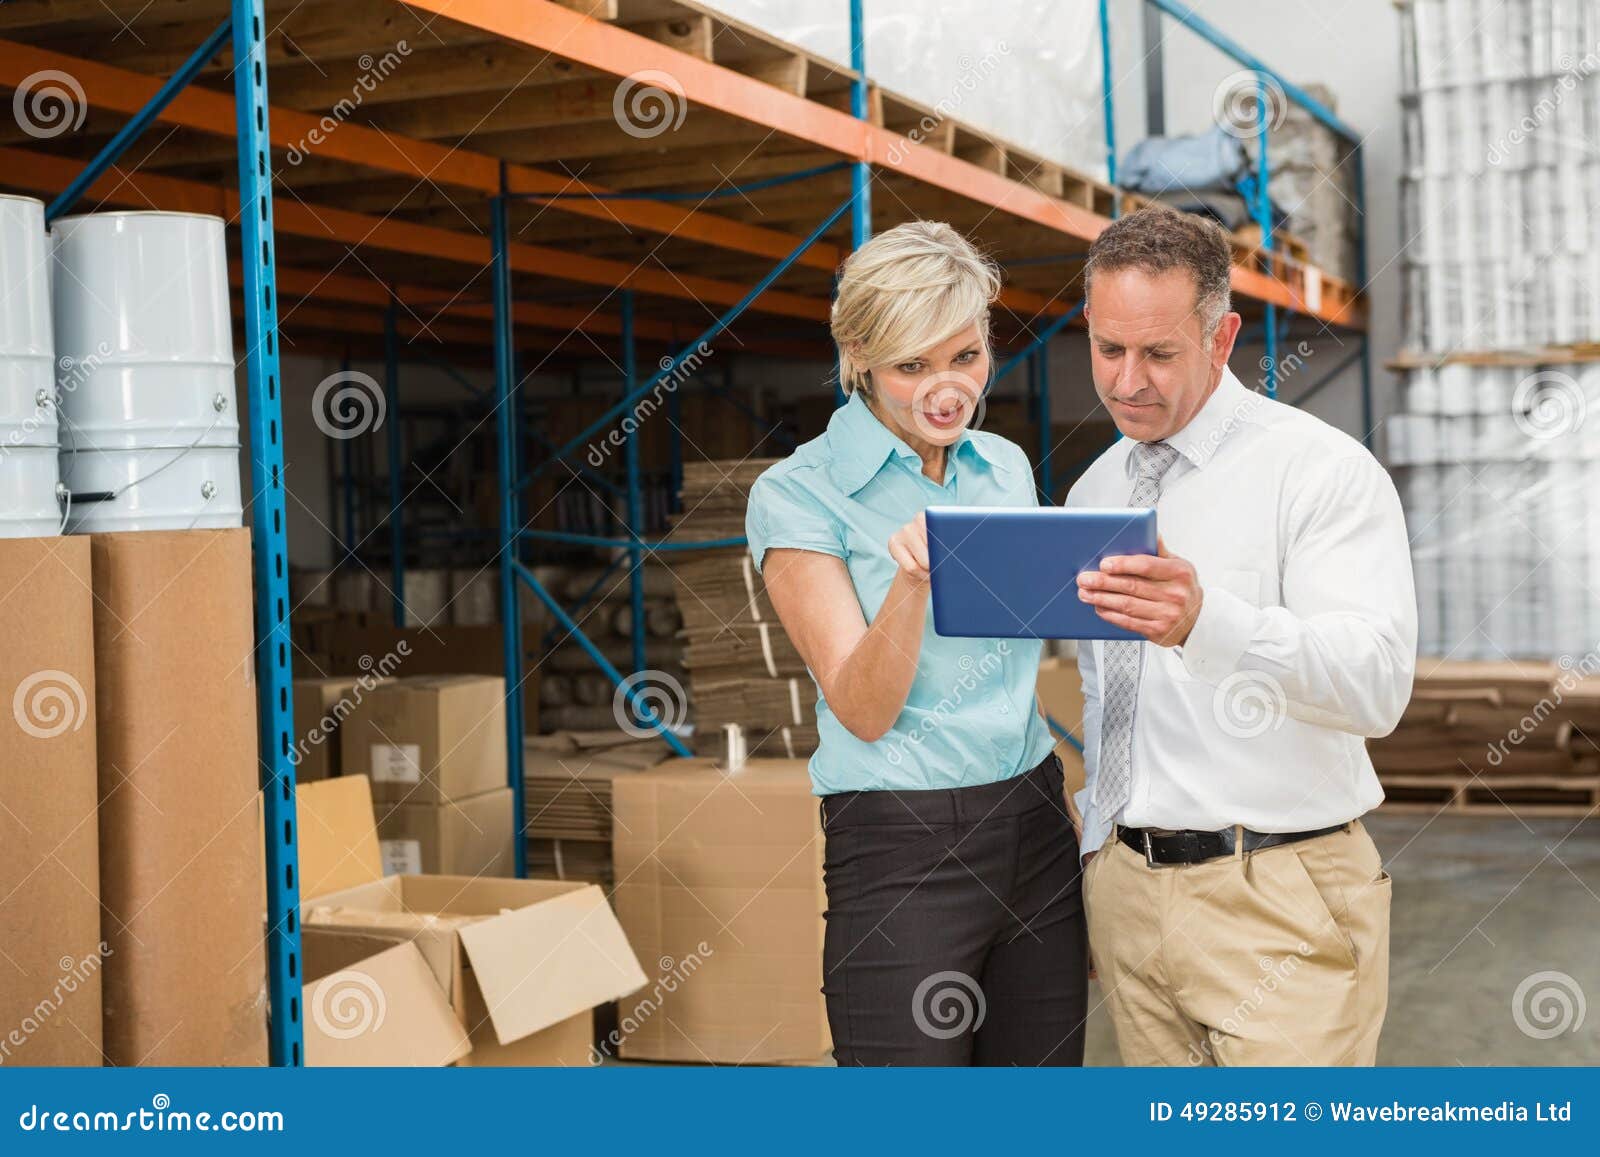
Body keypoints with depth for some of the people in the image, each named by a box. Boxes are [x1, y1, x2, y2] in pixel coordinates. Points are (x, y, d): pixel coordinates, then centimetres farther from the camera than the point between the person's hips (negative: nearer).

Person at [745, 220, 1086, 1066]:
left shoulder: (1006, 467, 10)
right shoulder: (799, 493, -7)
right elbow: (864, 710, -14)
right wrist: (912, 579, -30)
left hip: (1036, 830, 5)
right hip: (900, 849, -5)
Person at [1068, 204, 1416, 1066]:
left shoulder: (1321, 469, -9)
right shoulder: (1093, 490, 13)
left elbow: (1375, 684, -24)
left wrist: (1206, 622, -40)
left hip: (1277, 900, -6)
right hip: (1125, 882, 6)